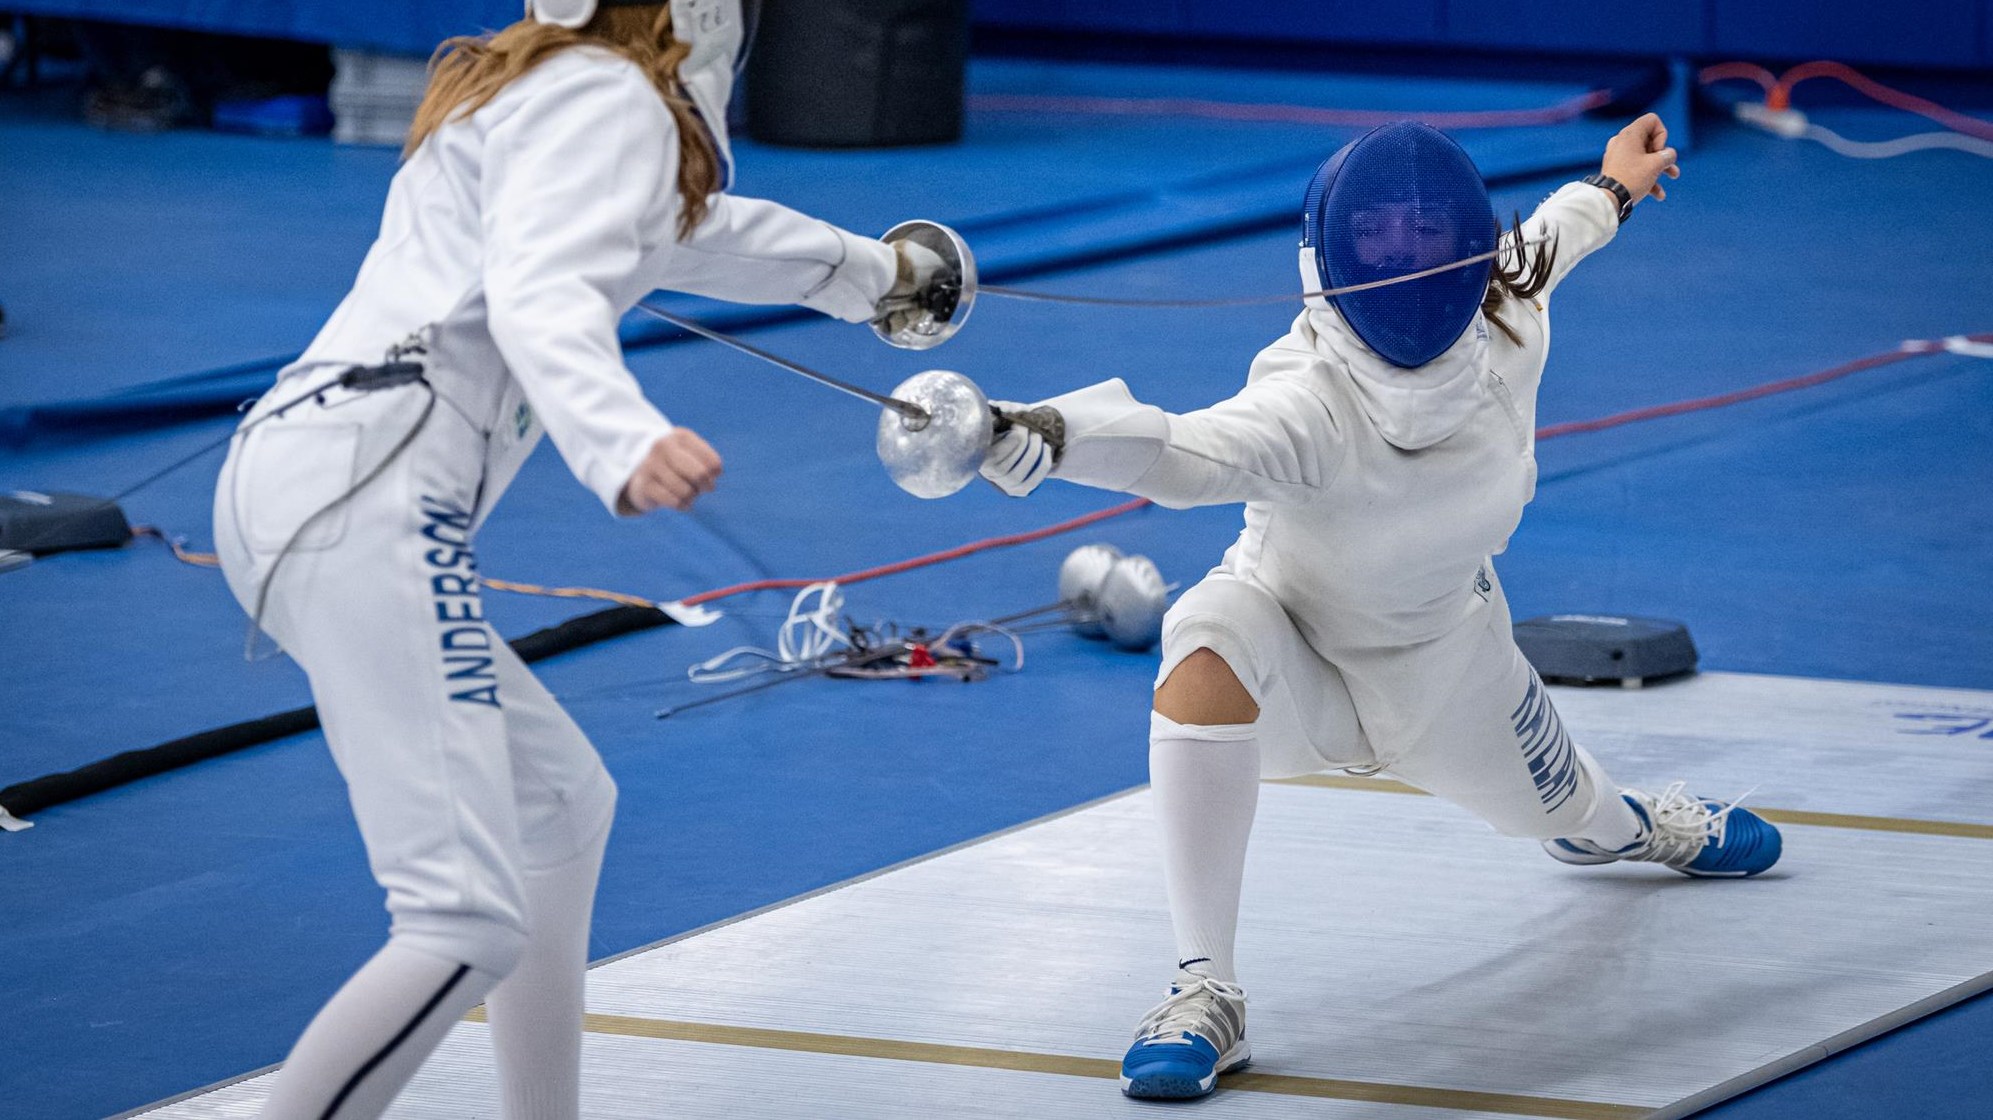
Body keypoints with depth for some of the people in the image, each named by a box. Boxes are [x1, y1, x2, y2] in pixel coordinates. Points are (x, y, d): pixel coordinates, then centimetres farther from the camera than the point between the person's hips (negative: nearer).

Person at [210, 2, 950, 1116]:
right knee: (470, 927, -18)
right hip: (370, 493, -11)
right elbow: (541, 298, -21)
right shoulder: (606, 101, -2)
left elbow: (703, 231, 47)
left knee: (563, 804, 26)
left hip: (312, 472, 11)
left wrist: (871, 269, 64)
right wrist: (626, 445, -41)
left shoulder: (534, 96, 27)